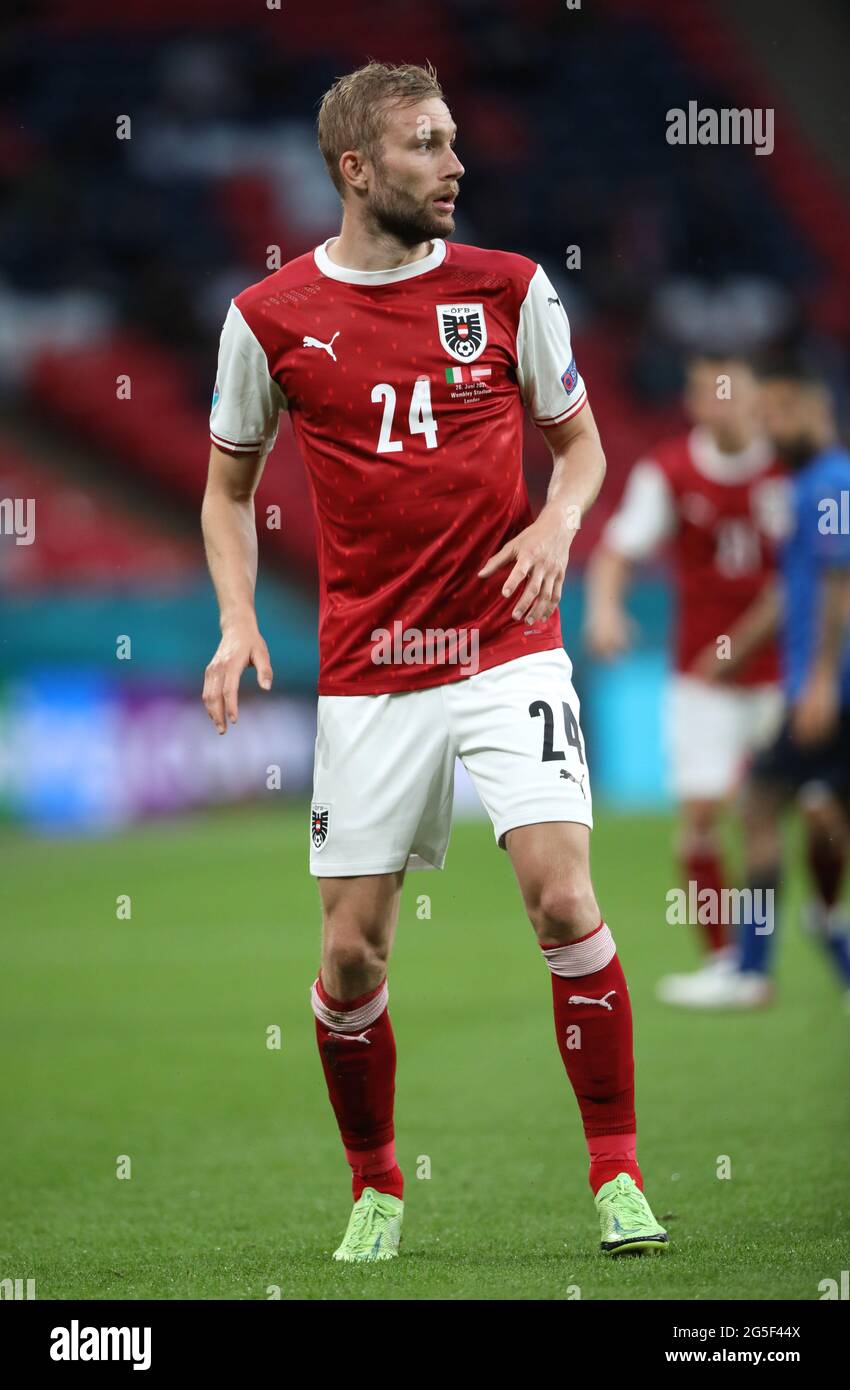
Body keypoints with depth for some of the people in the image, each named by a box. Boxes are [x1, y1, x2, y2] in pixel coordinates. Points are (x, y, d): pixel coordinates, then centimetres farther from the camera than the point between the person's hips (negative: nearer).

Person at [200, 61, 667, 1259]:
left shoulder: (509, 289, 2)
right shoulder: (271, 318, 1)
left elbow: (580, 441, 13)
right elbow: (228, 485, 13)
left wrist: (558, 522, -8)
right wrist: (238, 621, -2)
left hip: (507, 649, 0)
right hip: (366, 672, 1)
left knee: (562, 894, -16)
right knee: (352, 955, 2)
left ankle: (617, 1173, -4)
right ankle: (376, 1188, 23)